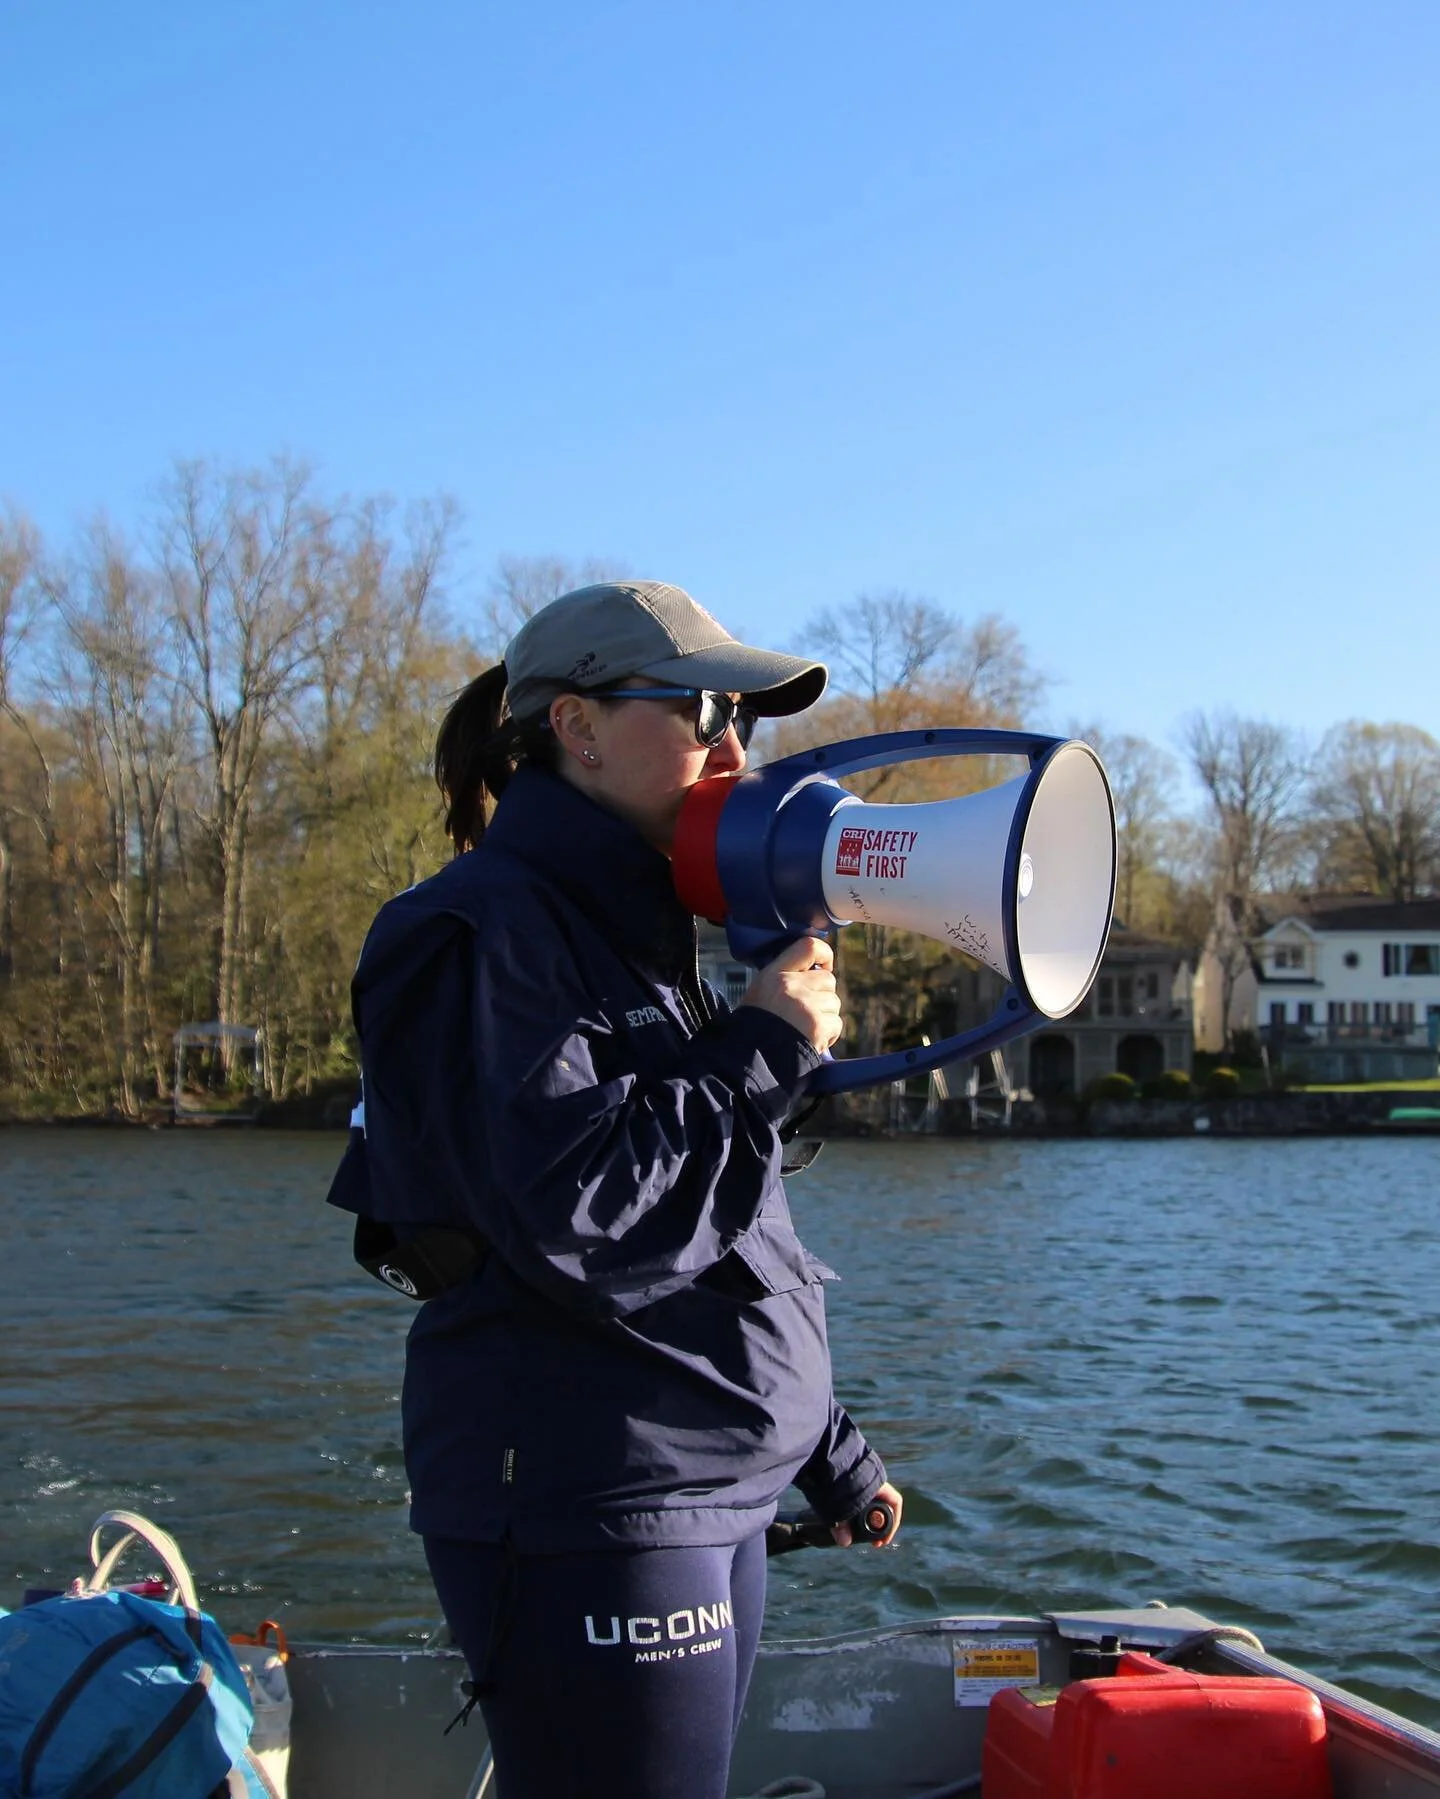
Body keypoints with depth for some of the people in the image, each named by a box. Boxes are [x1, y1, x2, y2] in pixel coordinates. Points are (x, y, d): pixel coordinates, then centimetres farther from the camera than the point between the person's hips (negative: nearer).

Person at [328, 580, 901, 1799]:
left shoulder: (641, 932, 17)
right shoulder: (485, 934, -12)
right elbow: (571, 1221, -24)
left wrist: (825, 1450, 24)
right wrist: (765, 1052, -13)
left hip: (707, 1503, 9)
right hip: (586, 1518, -9)